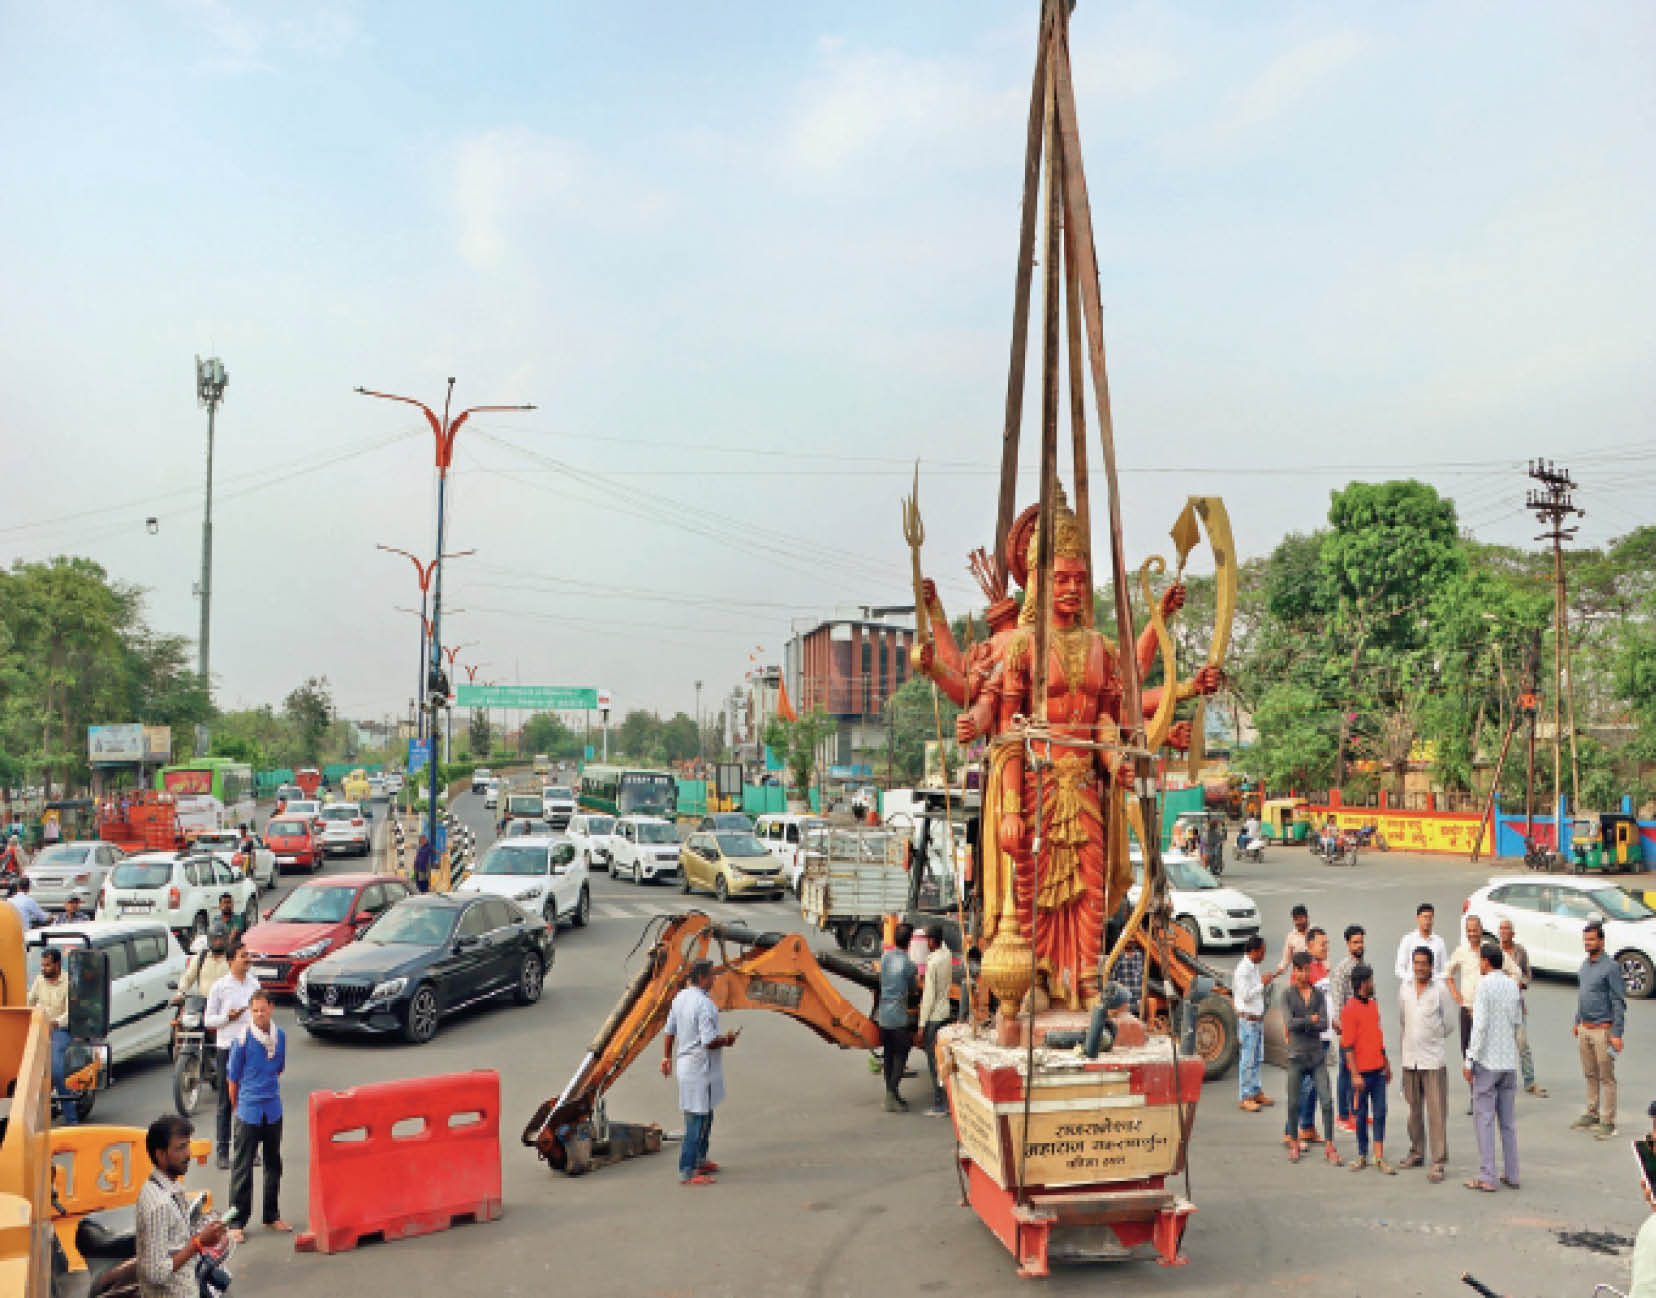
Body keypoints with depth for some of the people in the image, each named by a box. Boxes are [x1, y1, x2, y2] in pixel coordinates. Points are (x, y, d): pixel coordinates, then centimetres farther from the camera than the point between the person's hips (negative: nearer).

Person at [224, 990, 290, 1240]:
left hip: (273, 1110, 5)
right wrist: (238, 1105, 5)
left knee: (273, 1164, 13)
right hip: (248, 1112, -5)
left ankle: (272, 1217, 25)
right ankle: (237, 1222, 8)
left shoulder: (279, 1036, 1)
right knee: (242, 1167, -1)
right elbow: (233, 1078, -3)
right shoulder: (243, 1039, -12)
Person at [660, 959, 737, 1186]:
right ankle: (687, 1173, 1)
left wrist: (667, 1058, 24)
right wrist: (727, 1040, -7)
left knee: (704, 1116, 22)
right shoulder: (705, 1005, -23)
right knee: (698, 1120, -3)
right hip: (700, 1068, -10)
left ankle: (700, 1160, 34)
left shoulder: (680, 997, 6)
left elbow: (669, 1031, 14)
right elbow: (709, 1042, -26)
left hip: (685, 1064, 10)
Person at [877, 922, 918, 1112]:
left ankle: (891, 1094, 19)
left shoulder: (885, 958, 2)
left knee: (889, 1054, 13)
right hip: (899, 1016, -5)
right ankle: (891, 1095, -8)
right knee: (900, 1055, 1)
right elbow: (912, 990, 2)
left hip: (883, 1015, 5)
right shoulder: (908, 964, -12)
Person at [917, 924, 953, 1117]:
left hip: (934, 1016, -8)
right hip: (946, 1012, 8)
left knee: (934, 1060, -1)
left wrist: (922, 1024, -12)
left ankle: (939, 1105, 3)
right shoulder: (947, 956, 1)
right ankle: (948, 1100, 21)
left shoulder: (932, 963, -20)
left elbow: (929, 996, -18)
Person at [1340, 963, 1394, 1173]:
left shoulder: (1372, 1004, 11)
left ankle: (1379, 1158, 8)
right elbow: (1347, 1045, -14)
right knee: (1361, 1114, 5)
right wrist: (1355, 1074, -16)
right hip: (1362, 1071, -6)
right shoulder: (1350, 1009, -13)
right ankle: (1362, 1156, 17)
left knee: (1380, 1113, 4)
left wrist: (1386, 1063, 21)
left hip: (1378, 1069, 6)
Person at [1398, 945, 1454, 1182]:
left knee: (1436, 1112, -4)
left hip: (1433, 1059, -4)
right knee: (1414, 1109, 13)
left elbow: (1447, 1025, 4)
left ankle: (1438, 1163, -1)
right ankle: (1416, 1152, 26)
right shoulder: (1405, 990, 6)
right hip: (1410, 1058, 4)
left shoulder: (1440, 990, -5)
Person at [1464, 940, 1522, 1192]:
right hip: (1510, 1061, 6)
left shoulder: (1485, 985, -12)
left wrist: (1470, 1060, -11)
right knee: (1508, 1120, 13)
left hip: (1488, 1061, -6)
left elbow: (1480, 1025, -16)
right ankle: (1512, 1175, 16)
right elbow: (1517, 1021, 12)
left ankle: (1487, 1178, 0)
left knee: (1484, 1119, 0)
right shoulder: (1512, 985, 6)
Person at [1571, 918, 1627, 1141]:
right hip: (1584, 1029, 8)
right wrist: (1577, 1022, 20)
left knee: (1606, 1078, -2)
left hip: (1602, 1030, -8)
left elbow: (1619, 1003, -14)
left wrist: (1617, 1034, -18)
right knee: (1590, 1075, 14)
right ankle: (1592, 1114, 23)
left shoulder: (1611, 967, -13)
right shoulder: (1585, 965, 11)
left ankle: (1608, 1122, 2)